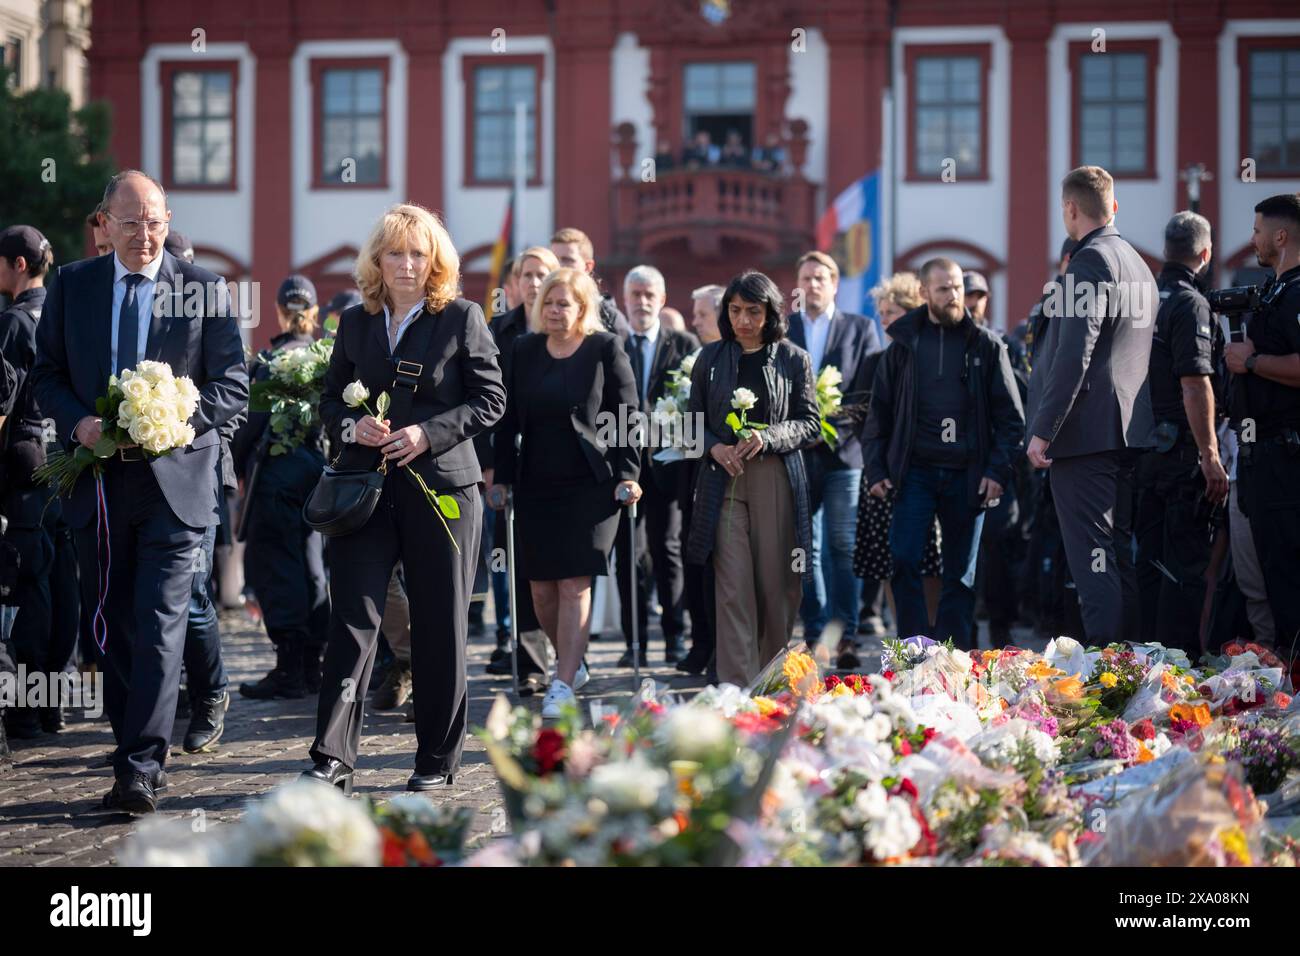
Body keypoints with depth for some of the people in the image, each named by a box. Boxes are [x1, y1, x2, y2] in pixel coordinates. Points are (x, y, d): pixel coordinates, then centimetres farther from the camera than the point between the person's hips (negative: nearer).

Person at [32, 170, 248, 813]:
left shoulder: (204, 289, 1)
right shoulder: (71, 285, 8)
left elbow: (233, 384, 0)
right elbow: (46, 375, 10)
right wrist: (79, 423, -10)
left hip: (175, 478, -3)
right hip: (96, 483, 4)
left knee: (160, 626, -10)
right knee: (110, 627, 10)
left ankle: (140, 770, -11)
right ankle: (136, 750, 21)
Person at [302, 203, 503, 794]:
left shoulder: (462, 319, 1)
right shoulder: (355, 324, 12)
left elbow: (489, 400, -2)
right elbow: (330, 399, 16)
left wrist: (428, 433, -14)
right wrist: (352, 427, -6)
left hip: (440, 489, -2)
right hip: (366, 491, 2)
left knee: (439, 629, 4)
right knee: (352, 621, -6)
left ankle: (437, 759, 15)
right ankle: (332, 757, -7)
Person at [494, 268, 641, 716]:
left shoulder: (606, 350, -1)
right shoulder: (524, 351, 10)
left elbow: (627, 417, -1)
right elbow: (509, 419, 11)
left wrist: (627, 474, -8)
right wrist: (501, 477, 7)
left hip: (590, 482, -4)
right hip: (536, 485, 4)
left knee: (574, 585, -9)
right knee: (541, 587, 5)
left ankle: (564, 684, -8)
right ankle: (571, 661, 26)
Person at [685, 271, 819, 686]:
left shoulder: (793, 360, 4)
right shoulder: (711, 358, 9)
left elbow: (809, 423, 4)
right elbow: (694, 419, 13)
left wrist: (767, 438, -13)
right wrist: (715, 447, -7)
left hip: (777, 480, -1)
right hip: (723, 480, 1)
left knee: (777, 583, 1)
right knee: (732, 585, -7)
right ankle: (737, 686, -9)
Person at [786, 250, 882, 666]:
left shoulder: (860, 328, 9)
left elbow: (871, 392, 3)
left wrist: (834, 420, -10)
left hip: (844, 451, -1)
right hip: (796, 453, 1)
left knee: (844, 547, -6)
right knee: (807, 549, 3)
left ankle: (846, 636, -5)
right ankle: (815, 635, 7)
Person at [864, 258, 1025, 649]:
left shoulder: (986, 345, 4)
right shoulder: (903, 345, 8)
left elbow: (1011, 416, 3)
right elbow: (880, 412, 11)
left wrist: (998, 470, -7)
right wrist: (876, 469, 2)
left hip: (967, 475, 0)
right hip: (915, 471, 0)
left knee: (960, 573, 5)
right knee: (904, 562, -11)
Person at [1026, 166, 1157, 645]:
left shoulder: (1091, 260, -11)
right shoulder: (1138, 263, 19)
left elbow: (1075, 351, -19)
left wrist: (1043, 430, -19)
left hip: (1086, 429, -9)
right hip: (1129, 431, 9)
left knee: (1093, 558, -10)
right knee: (1119, 557, 13)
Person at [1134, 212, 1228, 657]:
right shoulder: (1191, 304, -13)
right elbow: (1195, 384, -20)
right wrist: (1211, 456, -20)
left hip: (1144, 449, 8)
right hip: (1183, 450, -8)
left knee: (1150, 559, 13)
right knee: (1186, 564, -5)